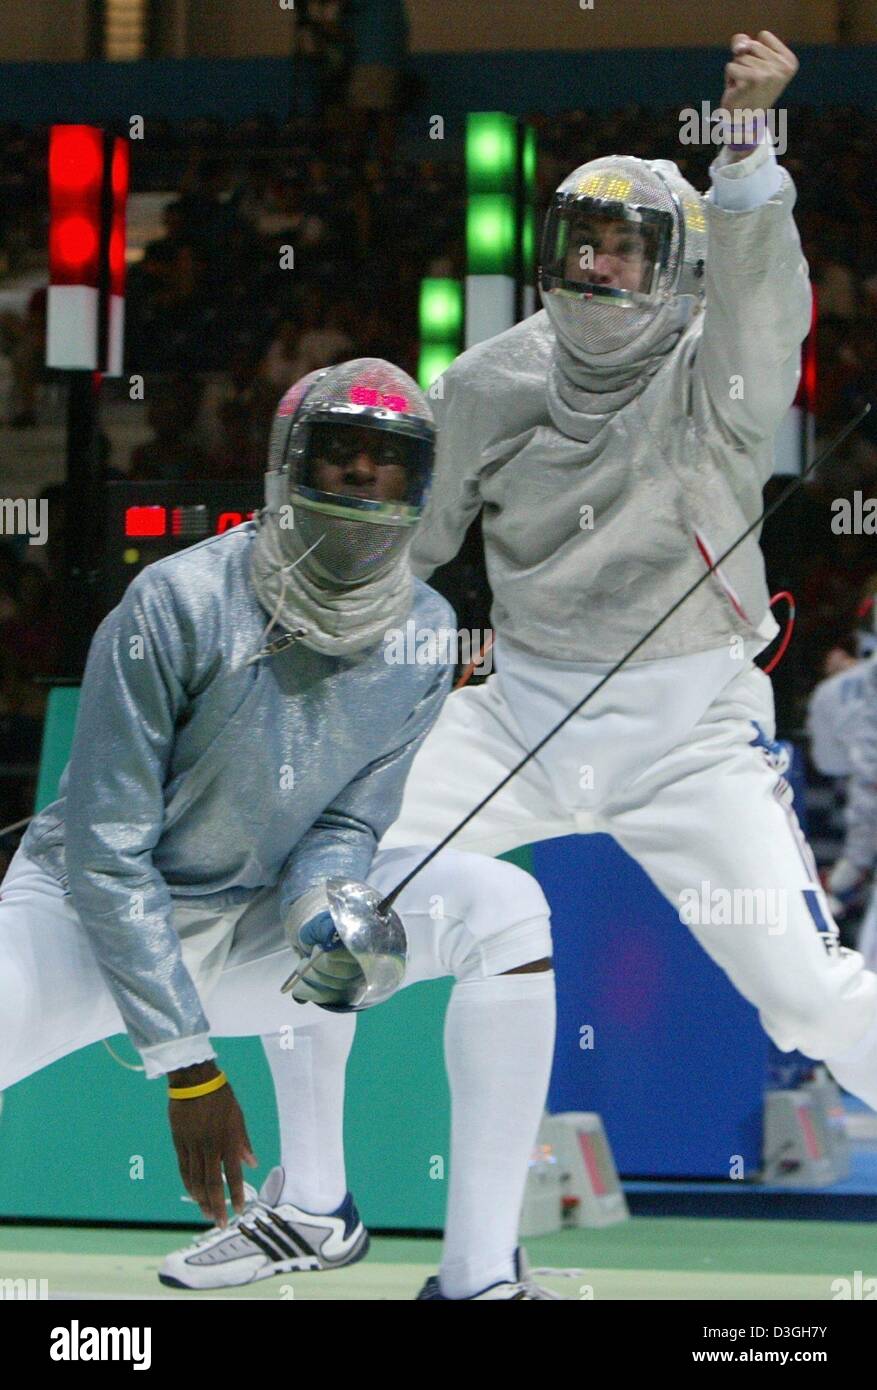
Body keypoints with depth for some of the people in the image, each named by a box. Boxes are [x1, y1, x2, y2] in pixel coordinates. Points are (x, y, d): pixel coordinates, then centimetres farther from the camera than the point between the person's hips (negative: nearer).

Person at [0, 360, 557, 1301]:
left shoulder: (425, 637, -7)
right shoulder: (180, 604, -23)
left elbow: (346, 825, -4)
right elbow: (108, 853, -20)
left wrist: (329, 921, -30)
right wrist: (185, 1064, -22)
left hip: (253, 921, 5)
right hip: (89, 915, -4)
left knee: (504, 904, -16)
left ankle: (483, 1271, -17)